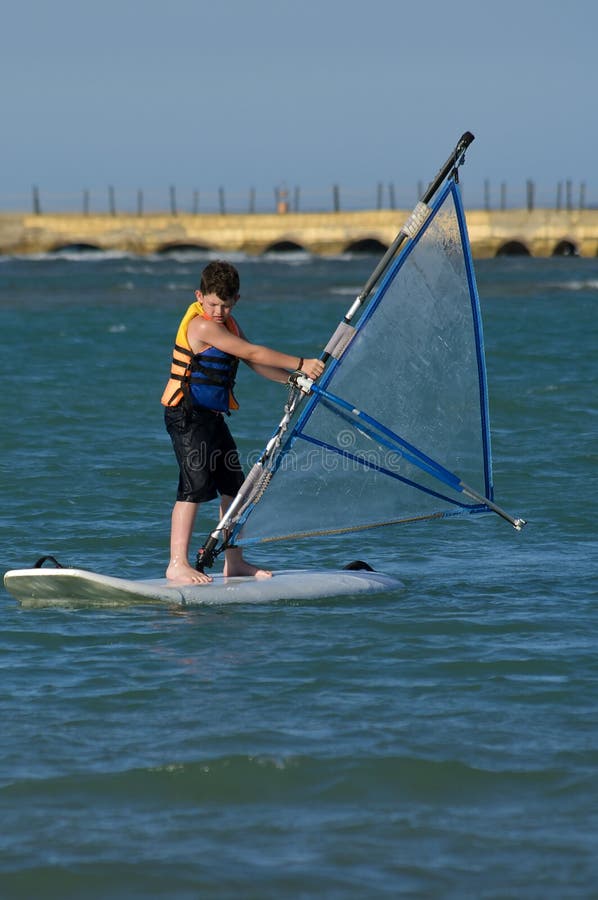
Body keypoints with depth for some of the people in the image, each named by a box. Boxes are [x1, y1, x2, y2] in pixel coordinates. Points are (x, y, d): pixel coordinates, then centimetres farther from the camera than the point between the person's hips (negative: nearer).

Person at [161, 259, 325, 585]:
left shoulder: (227, 324, 12)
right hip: (187, 414, -10)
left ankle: (234, 561, 19)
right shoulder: (202, 326, -19)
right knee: (195, 485, -16)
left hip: (211, 416, 10)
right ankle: (177, 564, -16)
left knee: (232, 486, 11)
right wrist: (300, 364, -19)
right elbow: (252, 353, -21)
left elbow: (255, 363, 14)